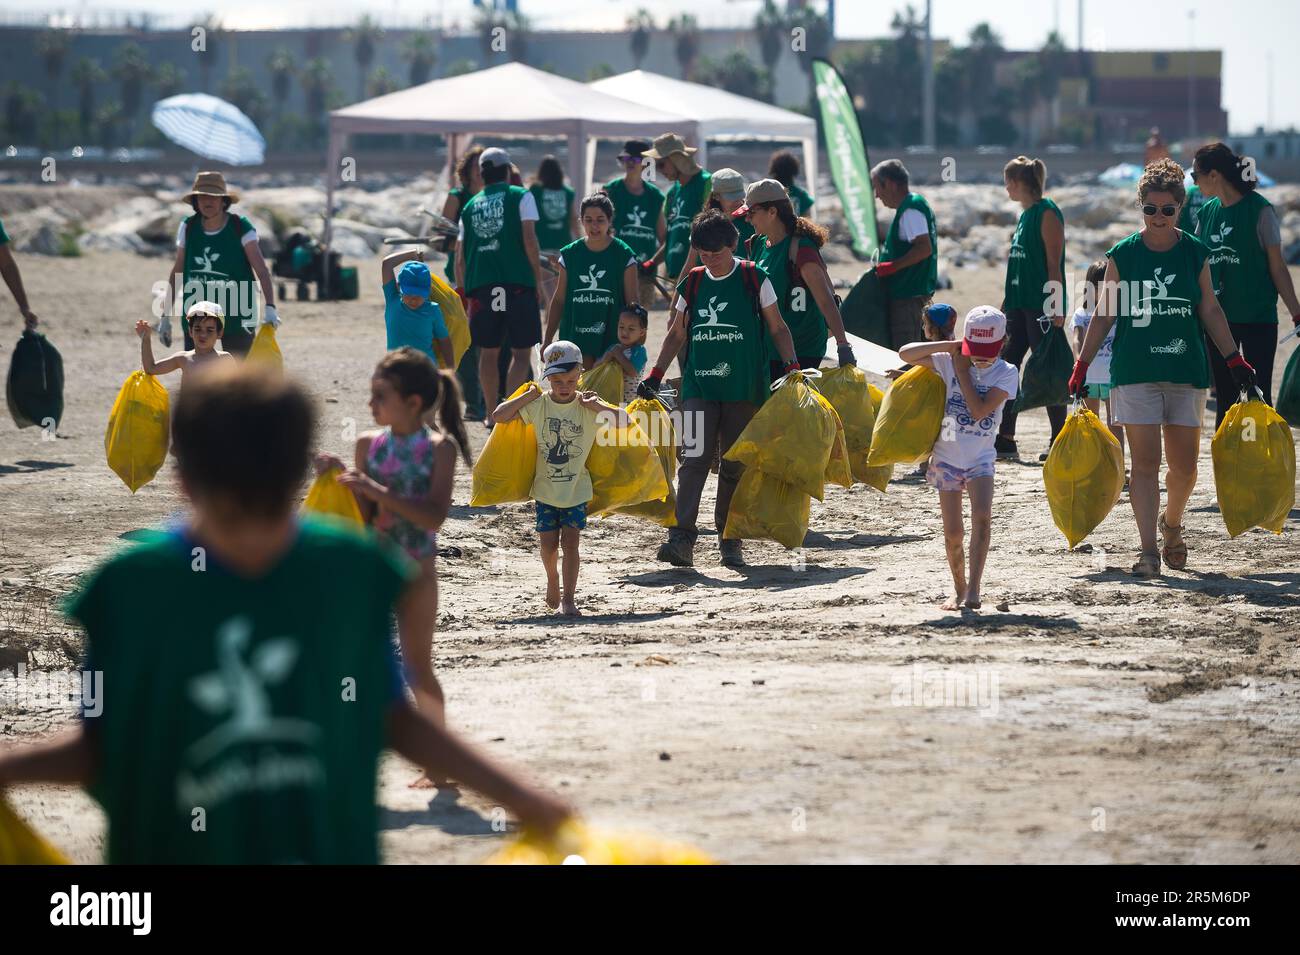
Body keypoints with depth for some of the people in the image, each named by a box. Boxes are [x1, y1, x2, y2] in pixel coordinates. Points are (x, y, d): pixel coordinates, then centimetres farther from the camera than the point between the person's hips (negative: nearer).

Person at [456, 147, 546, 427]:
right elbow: (529, 239, -6)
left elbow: (460, 255, 15)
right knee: (521, 352, 1)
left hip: (481, 285, 4)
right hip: (518, 282, -4)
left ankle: (493, 414, 17)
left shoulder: (471, 206, 16)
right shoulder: (521, 196, 4)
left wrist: (462, 292, 23)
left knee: (488, 351, 13)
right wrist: (538, 281, -1)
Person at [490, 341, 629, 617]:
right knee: (549, 544, 4)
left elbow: (623, 421, -18)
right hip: (546, 489, 1)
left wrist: (596, 406, -22)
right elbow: (498, 416, -11)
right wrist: (529, 396, -13)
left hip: (577, 490, -1)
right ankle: (553, 580, 35)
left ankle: (568, 598, -4)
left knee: (570, 540, -8)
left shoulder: (588, 406, -9)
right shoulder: (538, 405, -7)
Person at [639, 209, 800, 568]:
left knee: (735, 465, 3)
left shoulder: (754, 279, 2)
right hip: (699, 386, 1)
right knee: (695, 458, -12)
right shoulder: (693, 283, 10)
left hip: (744, 388, -1)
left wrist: (792, 367, -7)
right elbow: (676, 335, 18)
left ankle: (729, 539, 12)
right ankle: (682, 537, -21)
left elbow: (778, 329, 6)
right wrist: (655, 376, 10)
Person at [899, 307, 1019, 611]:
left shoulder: (1006, 373, -5)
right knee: (953, 534, 2)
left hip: (981, 458, -1)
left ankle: (973, 590, -25)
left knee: (982, 518, -22)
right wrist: (949, 346, -10)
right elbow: (905, 353, -8)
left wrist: (962, 372, -11)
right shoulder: (949, 363, -1)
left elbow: (979, 411, -17)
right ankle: (959, 589, 22)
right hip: (947, 457, 1)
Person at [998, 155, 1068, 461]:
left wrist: (1055, 308, -19)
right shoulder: (1025, 216, 17)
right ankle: (1005, 439, 8)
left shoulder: (1047, 213, -10)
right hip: (1019, 305, 9)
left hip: (1041, 306, -9)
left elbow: (1054, 263, -15)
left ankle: (1059, 442, 3)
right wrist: (1006, 306, 21)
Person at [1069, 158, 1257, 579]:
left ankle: (1172, 523, 34)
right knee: (1144, 462, -6)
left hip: (1186, 371, 2)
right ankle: (1149, 551, -4)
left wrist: (1235, 360, 4)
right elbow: (1104, 314, 4)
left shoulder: (1195, 253, 4)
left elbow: (1210, 311, 9)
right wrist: (1082, 366, 2)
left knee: (1185, 465, 5)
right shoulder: (1122, 255, 0)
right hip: (1135, 372, -2)